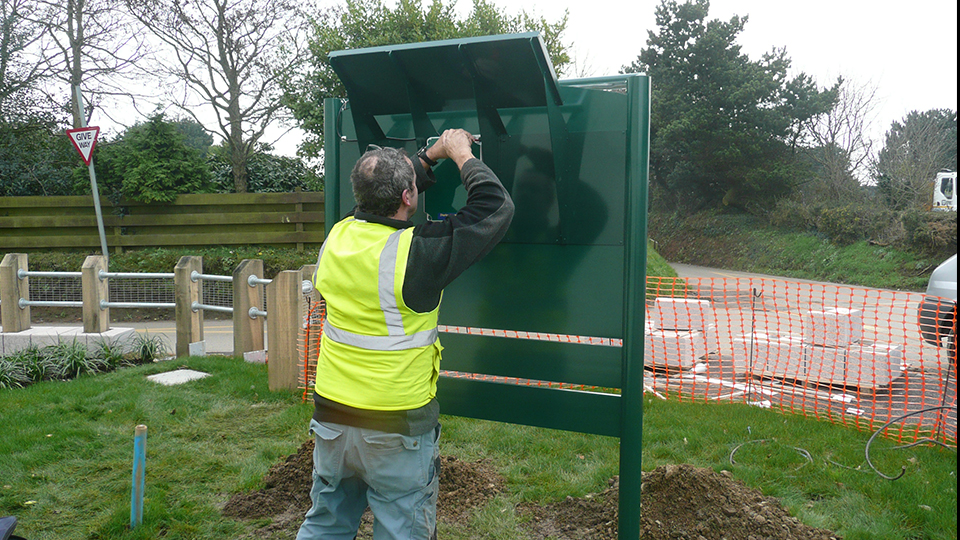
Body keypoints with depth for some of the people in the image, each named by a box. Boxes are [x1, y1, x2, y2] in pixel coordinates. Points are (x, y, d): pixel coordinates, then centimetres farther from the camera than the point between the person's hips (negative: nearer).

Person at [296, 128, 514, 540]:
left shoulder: (336, 237, -2)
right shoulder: (417, 252, -21)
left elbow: (381, 200, 19)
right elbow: (496, 207, -14)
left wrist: (431, 155, 22)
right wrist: (461, 155, 0)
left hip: (331, 416, 6)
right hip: (397, 429, -6)